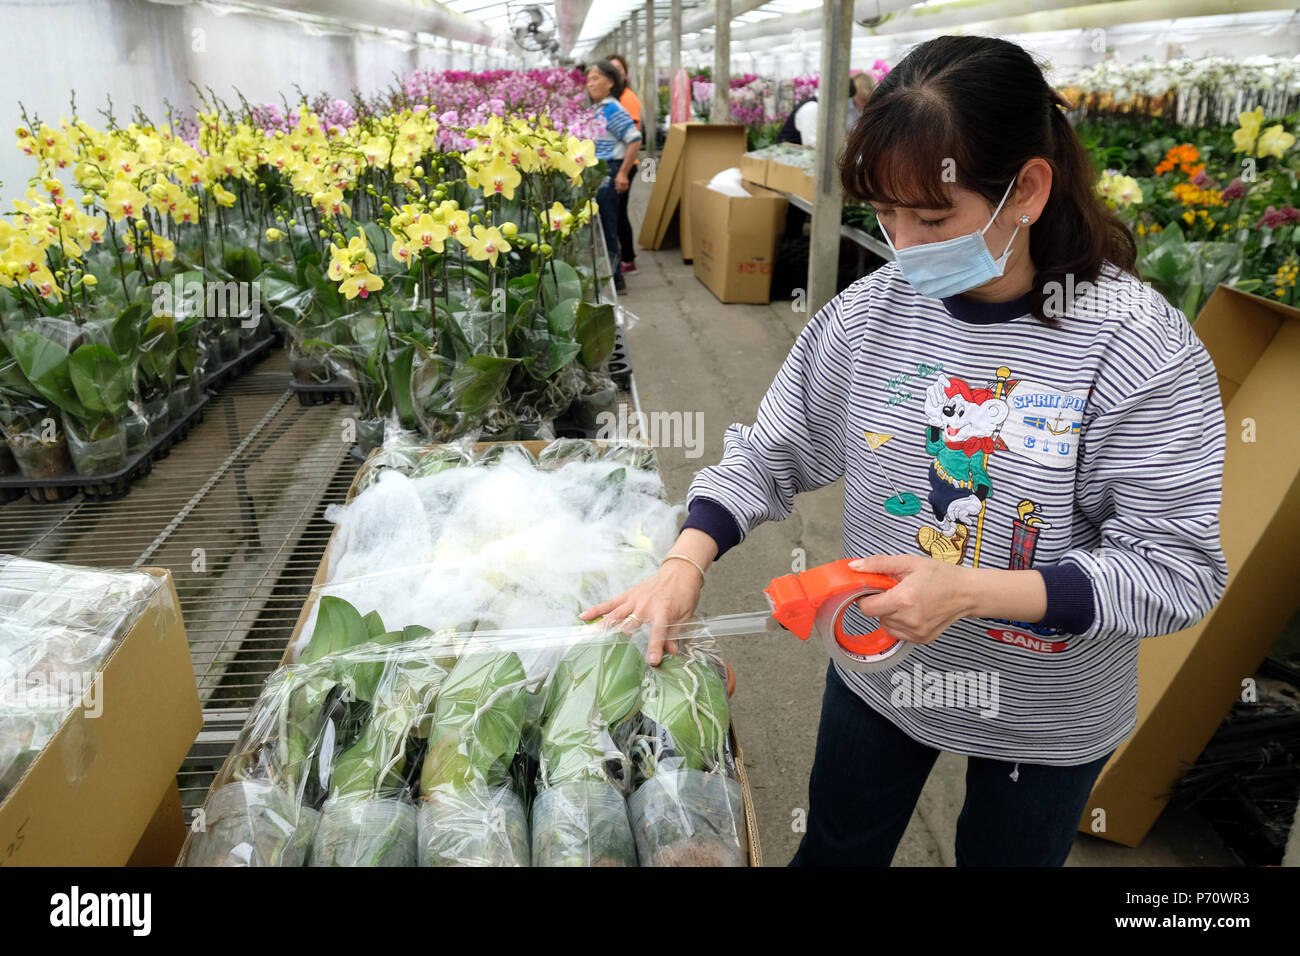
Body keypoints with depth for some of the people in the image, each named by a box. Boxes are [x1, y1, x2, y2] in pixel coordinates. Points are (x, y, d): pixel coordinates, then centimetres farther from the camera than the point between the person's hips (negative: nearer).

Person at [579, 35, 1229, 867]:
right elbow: (772, 454, -6)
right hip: (875, 671, 3)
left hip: (1047, 720, -2)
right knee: (836, 849, 25)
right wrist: (686, 562, -21)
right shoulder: (872, 311, -14)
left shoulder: (1144, 350, -24)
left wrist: (971, 592, -33)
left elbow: (1179, 571, -21)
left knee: (1008, 853, 26)